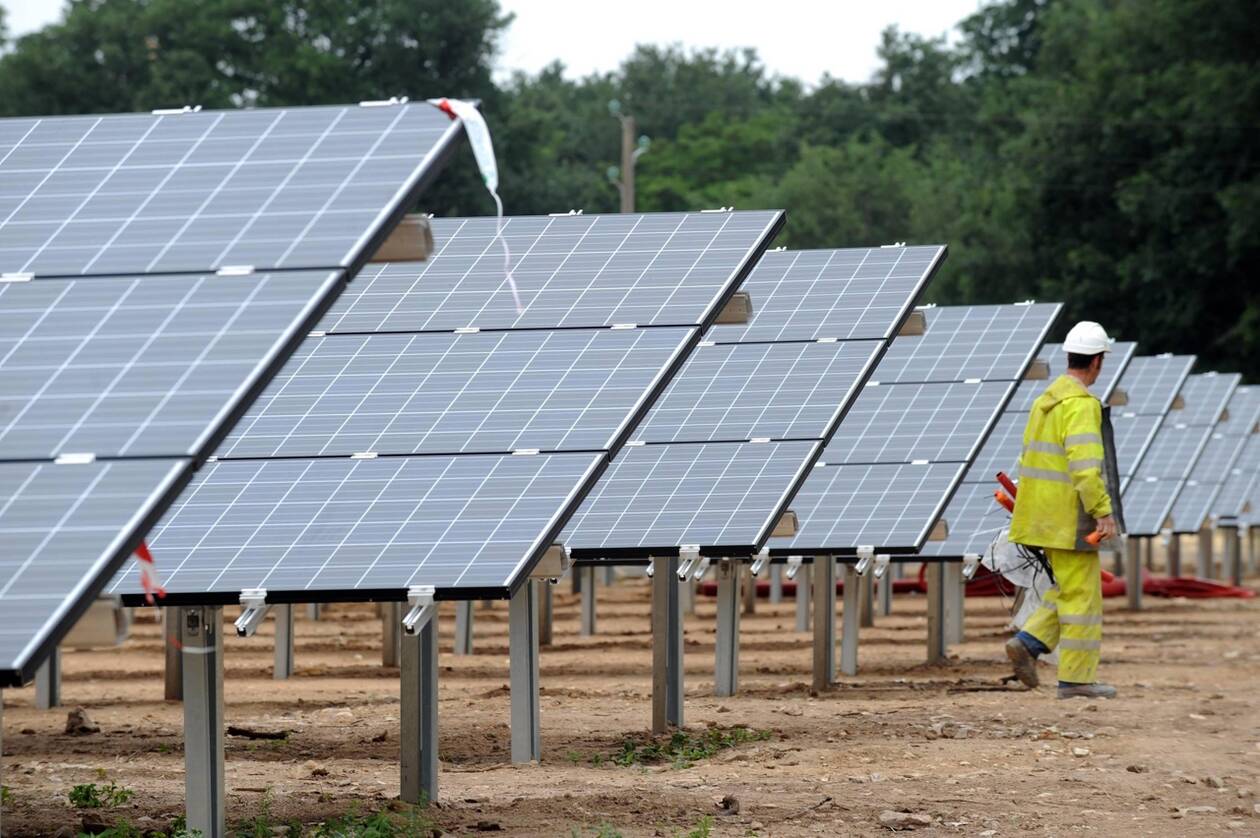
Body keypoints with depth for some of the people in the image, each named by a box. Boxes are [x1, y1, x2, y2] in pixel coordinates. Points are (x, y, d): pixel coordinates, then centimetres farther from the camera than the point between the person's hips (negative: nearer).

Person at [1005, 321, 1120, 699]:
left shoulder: (1045, 401, 14)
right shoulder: (1081, 405, -15)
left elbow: (1029, 457, 19)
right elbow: (1085, 465, -24)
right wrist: (1103, 512, -23)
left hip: (1042, 511, 9)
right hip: (1069, 516, -9)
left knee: (1070, 589, 16)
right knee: (1081, 593, -3)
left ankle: (1028, 643, 3)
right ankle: (1076, 677, -1)